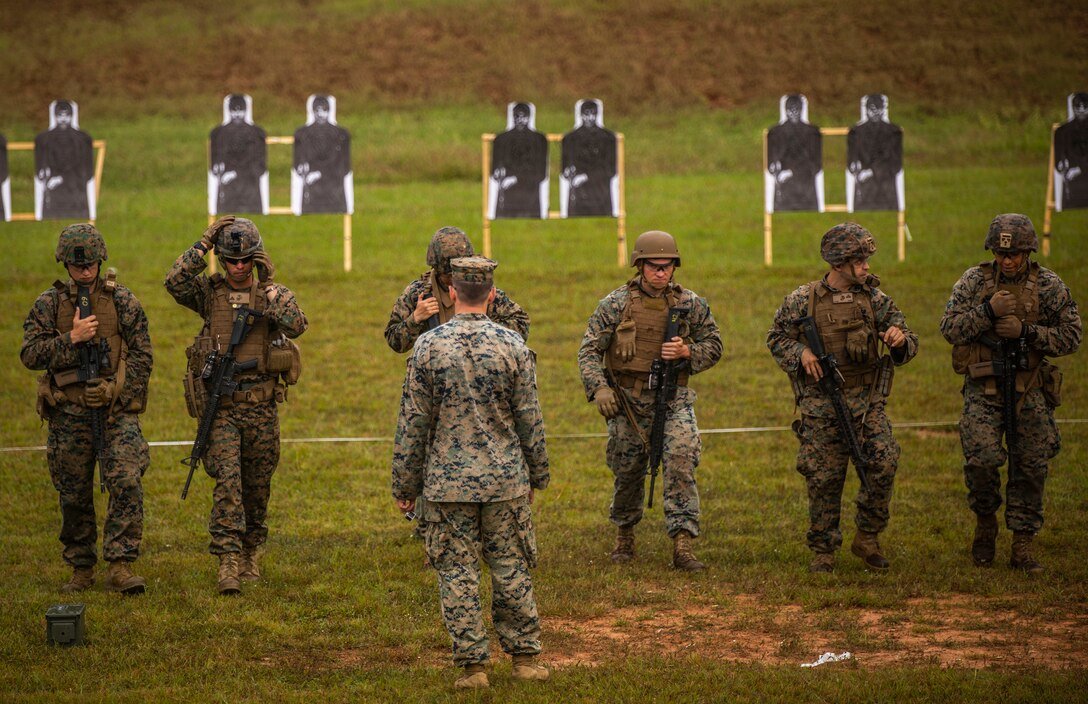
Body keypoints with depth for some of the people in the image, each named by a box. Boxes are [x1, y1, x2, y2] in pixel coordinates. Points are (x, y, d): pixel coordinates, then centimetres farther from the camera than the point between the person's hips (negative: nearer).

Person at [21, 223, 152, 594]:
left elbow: (142, 355, 3)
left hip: (116, 411, -1)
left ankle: (120, 566, -15)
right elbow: (30, 354, -3)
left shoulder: (123, 301, 3)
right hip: (68, 414, 1)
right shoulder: (49, 303, 4)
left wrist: (113, 387, -8)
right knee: (74, 496, 7)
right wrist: (71, 338, -15)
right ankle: (81, 570, 20)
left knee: (127, 484, -17)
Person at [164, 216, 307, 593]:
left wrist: (270, 287, -19)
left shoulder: (273, 293, 2)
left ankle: (251, 552, 28)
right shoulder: (209, 292, 2)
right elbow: (175, 282, -17)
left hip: (262, 406, 2)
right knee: (227, 479, -16)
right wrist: (205, 243, -16)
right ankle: (228, 560, -19)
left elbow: (297, 325, -16)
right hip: (221, 407, -1)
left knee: (258, 485, 10)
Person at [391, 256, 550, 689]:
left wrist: (405, 486, 6)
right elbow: (530, 420, 0)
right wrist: (537, 475, 14)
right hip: (506, 480, 1)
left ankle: (472, 665, 4)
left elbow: (412, 423, -3)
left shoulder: (428, 346, -6)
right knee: (511, 570, 10)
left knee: (457, 574, 4)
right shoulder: (512, 346, -5)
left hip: (447, 482, -1)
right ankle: (525, 657, 15)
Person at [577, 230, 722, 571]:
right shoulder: (616, 303, -4)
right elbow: (589, 350, -3)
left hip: (674, 399, 0)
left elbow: (714, 346, 10)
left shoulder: (690, 304, 2)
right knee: (627, 471, 10)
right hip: (628, 400, 0)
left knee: (681, 461, -18)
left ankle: (683, 545, -19)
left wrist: (687, 352, -12)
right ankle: (624, 535, 34)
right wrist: (598, 388, -18)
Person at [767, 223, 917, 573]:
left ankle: (867, 537, 2)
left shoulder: (874, 298, 4)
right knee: (823, 479, 1)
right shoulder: (802, 300, -1)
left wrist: (900, 340, -15)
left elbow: (910, 346, 9)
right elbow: (777, 339, 9)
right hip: (821, 406, -1)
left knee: (883, 463, -16)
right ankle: (823, 550, 16)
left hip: (867, 402, 1)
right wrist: (801, 353, -10)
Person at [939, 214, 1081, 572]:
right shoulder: (974, 281, 0)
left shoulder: (1049, 286, 0)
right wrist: (988, 310, -19)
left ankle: (1022, 546, 13)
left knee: (1030, 468, 3)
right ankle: (985, 522, 10)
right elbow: (949, 328, -6)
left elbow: (1070, 337, -2)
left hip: (1029, 389, 1)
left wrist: (1026, 331, -14)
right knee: (981, 459, -17)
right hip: (983, 389, -1)